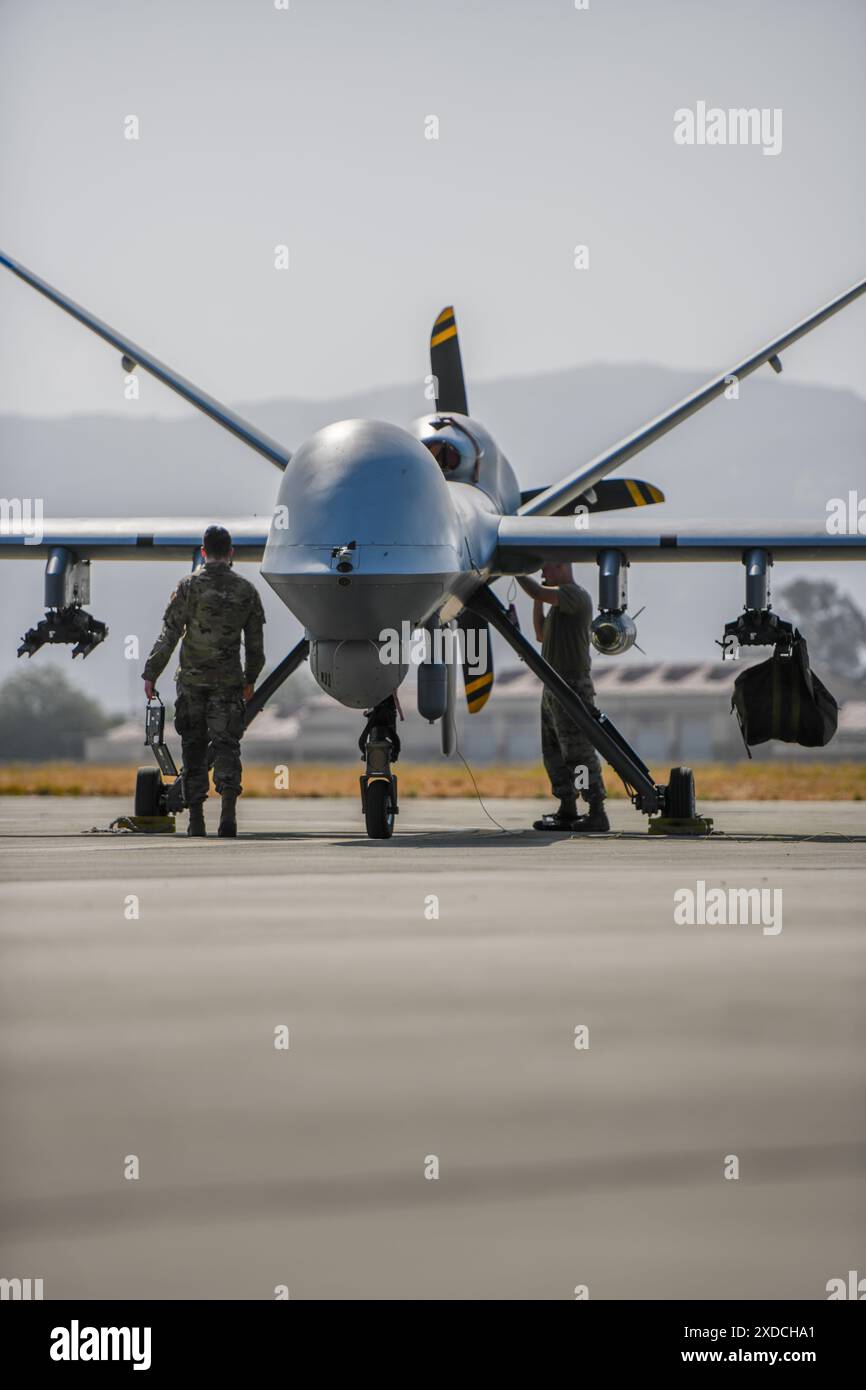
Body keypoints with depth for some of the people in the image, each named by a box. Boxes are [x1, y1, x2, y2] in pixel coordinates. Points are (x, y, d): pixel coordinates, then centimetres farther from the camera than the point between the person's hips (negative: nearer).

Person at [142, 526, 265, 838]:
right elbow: (255, 644, 8)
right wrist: (250, 680, 21)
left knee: (194, 748, 8)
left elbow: (169, 636, -8)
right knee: (226, 745, 0)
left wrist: (150, 674, -3)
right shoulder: (246, 591, 3)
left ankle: (196, 821, 9)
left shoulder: (189, 586, -5)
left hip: (192, 680, -1)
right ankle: (229, 810, -20)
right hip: (229, 681, 1)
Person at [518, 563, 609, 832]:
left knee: (579, 753, -10)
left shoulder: (576, 595, -12)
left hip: (573, 686, -10)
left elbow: (538, 592, -25)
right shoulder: (560, 600, 19)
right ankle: (567, 812, 14)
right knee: (555, 753, 10)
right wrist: (538, 601, 14)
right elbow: (542, 636, 24)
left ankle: (597, 813, -9)